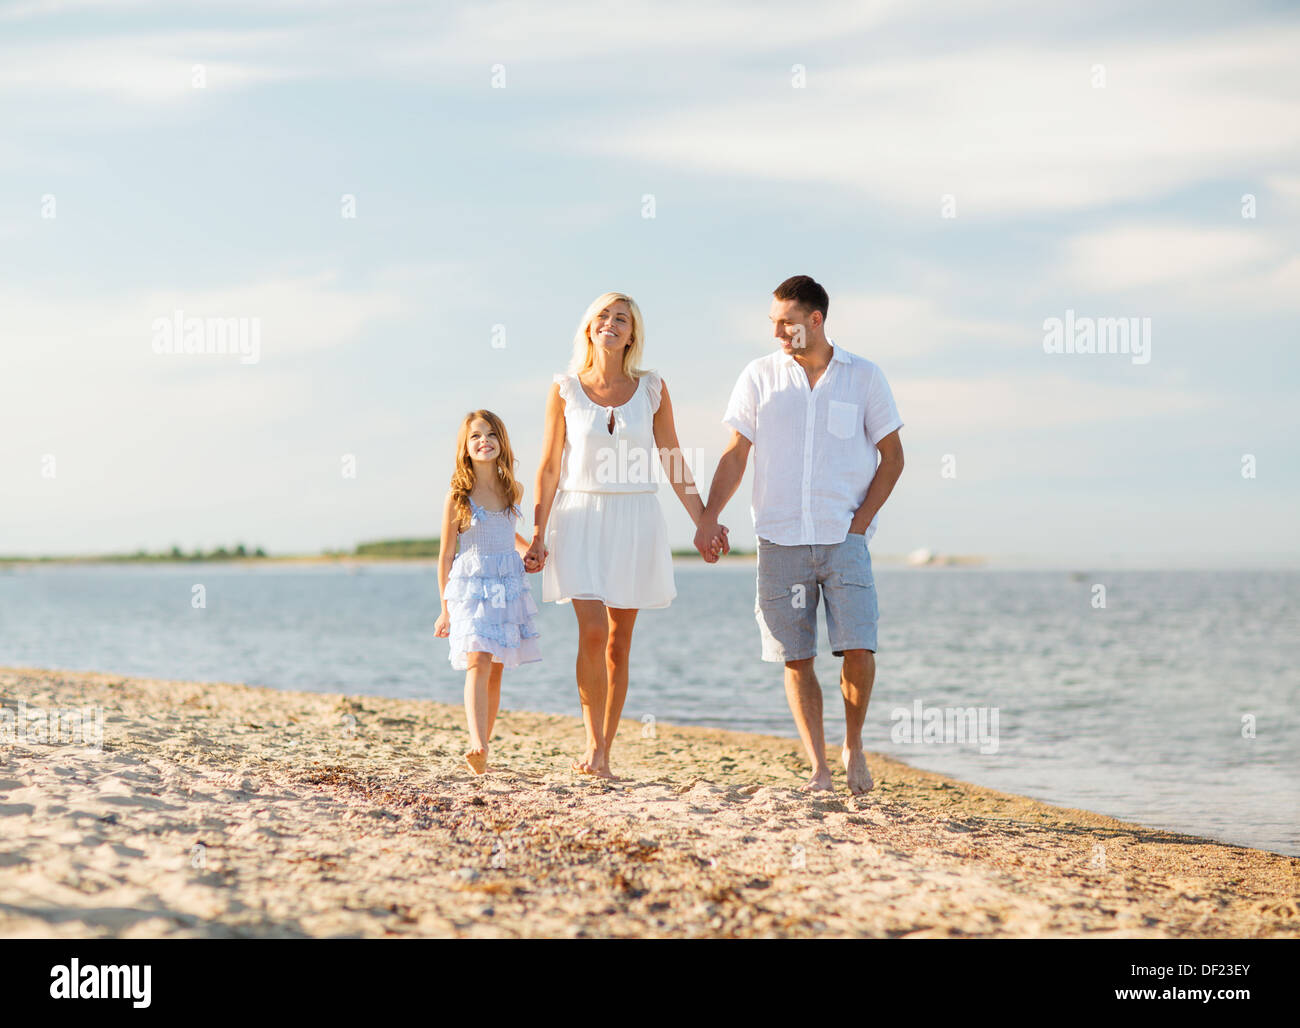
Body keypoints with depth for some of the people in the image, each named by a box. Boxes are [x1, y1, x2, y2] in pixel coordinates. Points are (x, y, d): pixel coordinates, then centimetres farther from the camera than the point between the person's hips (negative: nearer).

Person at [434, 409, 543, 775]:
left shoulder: (514, 490, 7)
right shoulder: (457, 496, -6)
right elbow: (446, 553, -1)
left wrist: (530, 550, 12)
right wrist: (445, 608, 0)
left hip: (508, 587, 5)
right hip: (470, 586, -5)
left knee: (495, 672, 5)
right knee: (478, 663, -20)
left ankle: (481, 752, 11)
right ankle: (478, 745, -33)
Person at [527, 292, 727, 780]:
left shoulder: (651, 388, 3)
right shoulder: (565, 389, 1)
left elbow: (673, 463, 8)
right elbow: (549, 468, 3)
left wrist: (703, 522, 4)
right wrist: (538, 534, -2)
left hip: (634, 521, 2)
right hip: (580, 518, -2)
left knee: (619, 643, 5)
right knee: (592, 633, -16)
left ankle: (603, 755, 12)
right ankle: (593, 744, -4)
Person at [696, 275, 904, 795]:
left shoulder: (864, 377, 3)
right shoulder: (759, 377, 5)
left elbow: (892, 456, 8)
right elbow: (736, 454, 6)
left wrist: (862, 518, -3)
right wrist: (708, 516, -6)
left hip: (843, 538, -1)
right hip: (780, 539, 1)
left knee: (858, 650, -11)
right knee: (796, 658, 0)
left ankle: (853, 745, 13)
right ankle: (818, 768, 9)